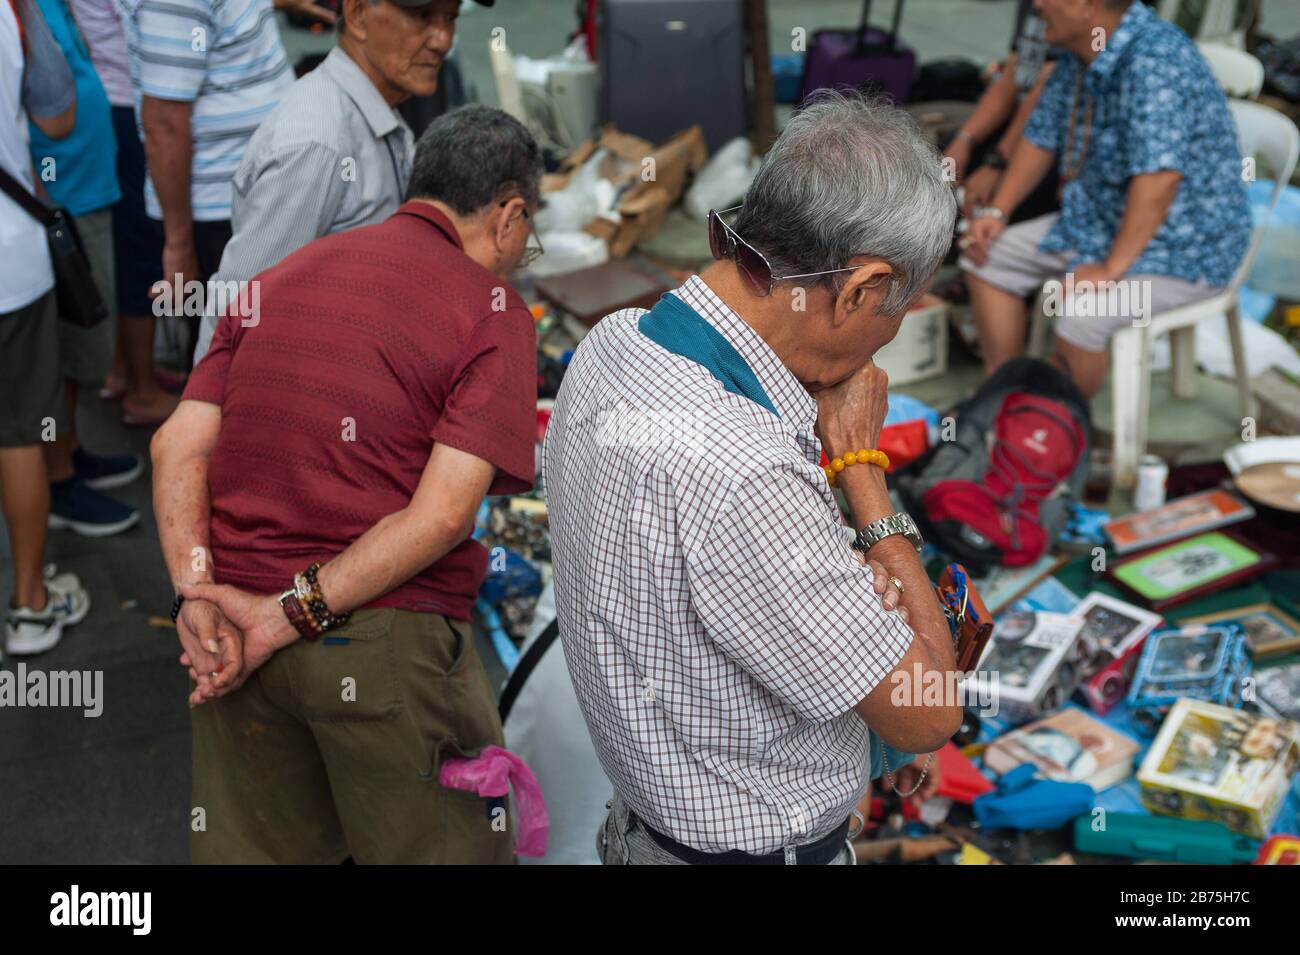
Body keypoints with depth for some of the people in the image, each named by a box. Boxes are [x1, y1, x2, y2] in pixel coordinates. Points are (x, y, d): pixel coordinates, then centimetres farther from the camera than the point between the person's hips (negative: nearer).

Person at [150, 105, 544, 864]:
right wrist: (290, 616, -14)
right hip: (388, 647, -5)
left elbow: (177, 445, 4)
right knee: (445, 844, 14)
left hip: (235, 637, 6)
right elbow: (443, 513, -17)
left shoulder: (280, 279, 13)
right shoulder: (492, 308, -5)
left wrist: (198, 595, -5)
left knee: (251, 845, 22)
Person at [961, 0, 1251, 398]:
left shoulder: (1154, 62, -28)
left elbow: (1159, 177, -36)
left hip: (1183, 247, -9)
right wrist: (996, 212, 5)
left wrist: (1112, 268, -33)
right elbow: (1042, 137, 14)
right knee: (988, 260, 5)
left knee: (1079, 313, -32)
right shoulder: (1078, 56, 1)